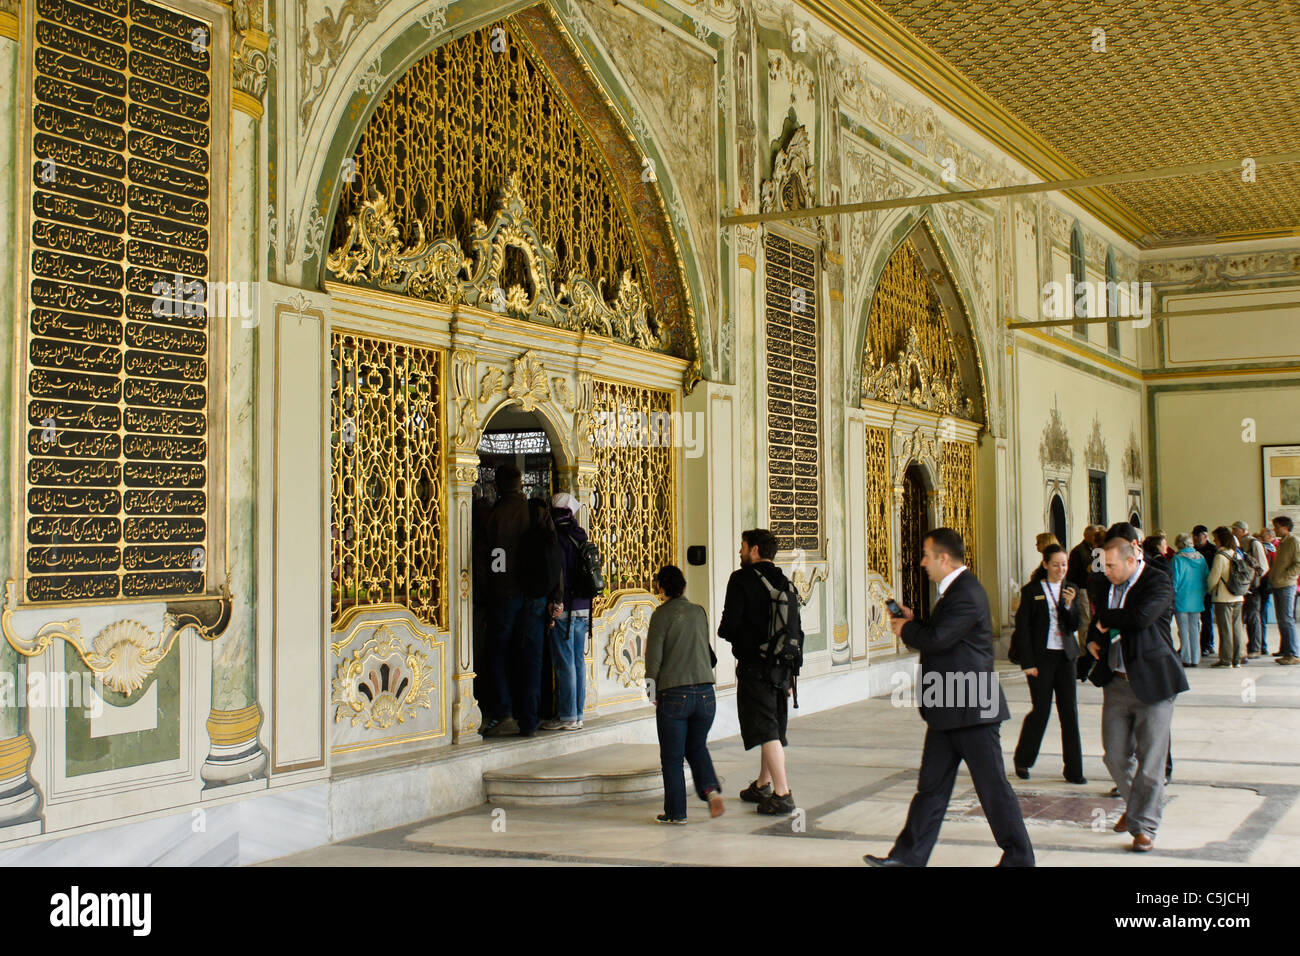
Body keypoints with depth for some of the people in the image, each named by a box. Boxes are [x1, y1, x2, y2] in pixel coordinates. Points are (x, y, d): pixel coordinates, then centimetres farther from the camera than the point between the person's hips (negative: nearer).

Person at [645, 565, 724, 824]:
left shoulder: (661, 615, -6)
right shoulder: (699, 612, 9)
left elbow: (654, 657, -8)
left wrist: (652, 691, 3)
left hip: (673, 694, -4)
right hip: (705, 692, 4)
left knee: (672, 757, 8)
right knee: (697, 747, 21)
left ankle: (676, 811, 11)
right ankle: (710, 789, -1)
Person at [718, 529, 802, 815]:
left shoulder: (742, 579, -9)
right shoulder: (786, 583, 12)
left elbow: (729, 625, -15)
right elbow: (796, 632, 14)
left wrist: (723, 631, 10)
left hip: (755, 667, -7)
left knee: (765, 731, -7)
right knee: (776, 730, 17)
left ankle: (782, 794, -12)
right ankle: (762, 786, 31)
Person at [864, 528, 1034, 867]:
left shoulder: (966, 593, -18)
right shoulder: (954, 590, 16)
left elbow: (938, 638, -26)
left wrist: (905, 629, -8)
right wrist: (914, 622, 10)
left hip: (971, 708, -11)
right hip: (948, 711, 11)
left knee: (992, 785, 0)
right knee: (932, 785, 12)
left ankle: (1019, 857, 11)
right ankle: (909, 855, 17)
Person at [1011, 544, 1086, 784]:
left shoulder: (1071, 590, 9)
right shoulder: (1032, 591, -3)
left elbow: (1074, 626, 5)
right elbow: (1022, 628, -4)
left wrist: (1069, 605, -14)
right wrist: (1027, 663, -9)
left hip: (1065, 656, 4)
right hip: (1041, 657, -4)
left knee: (1070, 712, 2)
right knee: (1041, 710, -3)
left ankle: (1074, 770, 8)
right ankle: (1022, 760, 19)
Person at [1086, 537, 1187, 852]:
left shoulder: (1157, 583, -11)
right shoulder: (1108, 586, 9)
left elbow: (1141, 617, -29)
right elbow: (1098, 620, 27)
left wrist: (1106, 620, -12)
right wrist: (1093, 639, 5)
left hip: (1151, 683, -6)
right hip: (1116, 683, 6)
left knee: (1151, 759, -1)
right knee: (1115, 755, 9)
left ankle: (1144, 825, 9)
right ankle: (1135, 804, 33)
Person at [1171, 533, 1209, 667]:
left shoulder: (1178, 559, -13)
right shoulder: (1201, 558, 1)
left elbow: (1174, 581, -13)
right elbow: (1207, 579, 6)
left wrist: (1173, 597, -3)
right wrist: (1202, 594, 16)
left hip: (1182, 600, -5)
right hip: (1197, 601, 5)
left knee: (1184, 630, 3)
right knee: (1195, 629, 12)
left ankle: (1186, 659, 5)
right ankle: (1195, 659, 14)